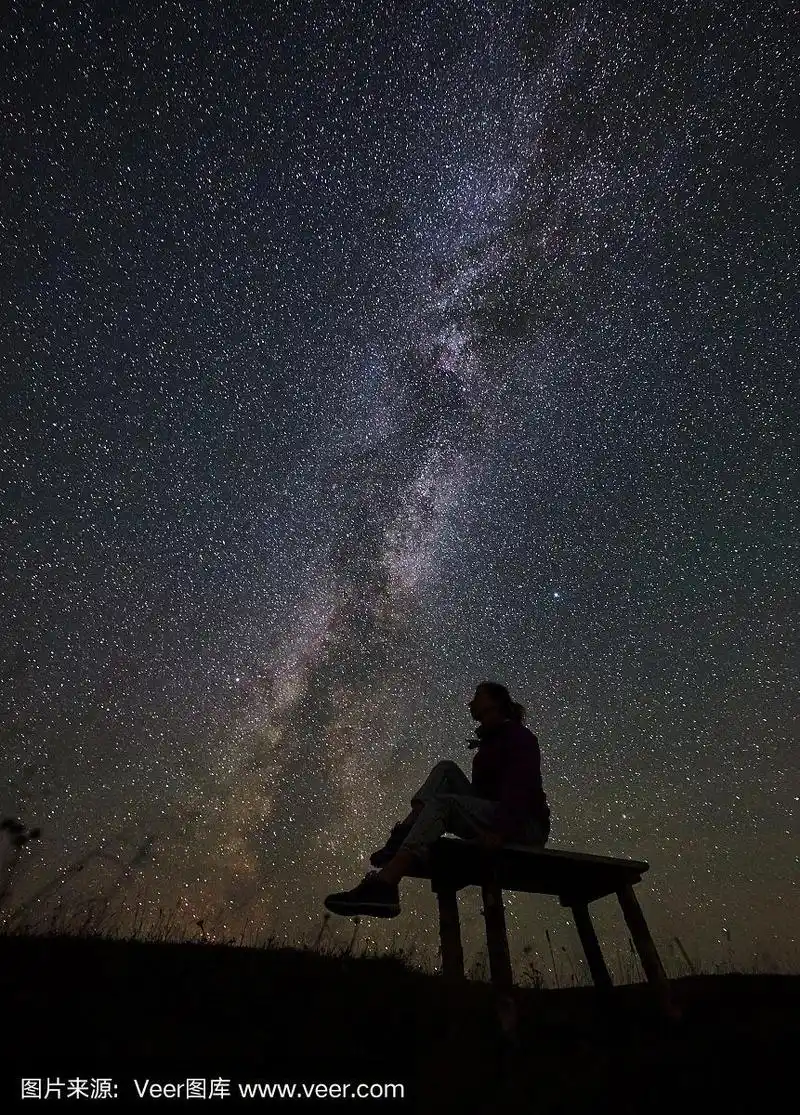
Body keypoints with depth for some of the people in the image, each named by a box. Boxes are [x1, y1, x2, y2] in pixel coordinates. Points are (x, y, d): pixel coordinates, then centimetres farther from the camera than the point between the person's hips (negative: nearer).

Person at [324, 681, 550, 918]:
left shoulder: (518, 735, -2)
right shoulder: (490, 741, 23)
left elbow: (521, 786, -19)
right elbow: (481, 791, 16)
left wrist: (502, 830, -32)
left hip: (525, 827, -7)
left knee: (442, 802, -28)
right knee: (446, 770, -4)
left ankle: (384, 885, -44)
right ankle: (402, 835, -23)